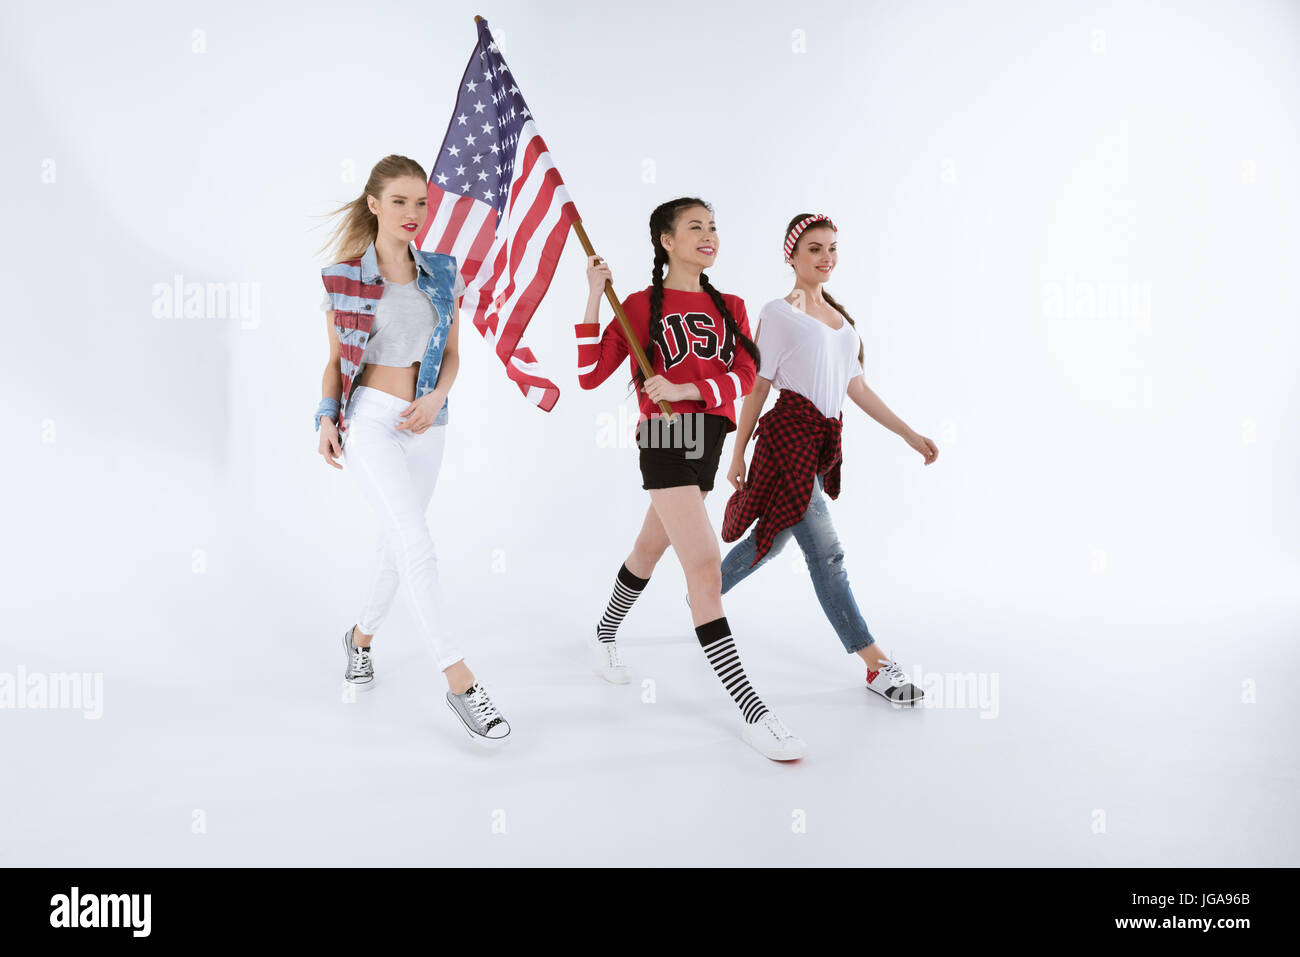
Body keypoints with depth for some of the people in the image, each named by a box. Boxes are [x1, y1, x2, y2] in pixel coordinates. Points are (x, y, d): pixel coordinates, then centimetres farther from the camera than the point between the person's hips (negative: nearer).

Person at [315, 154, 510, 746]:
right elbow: (336, 360, 6)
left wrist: (436, 398, -8)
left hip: (424, 424, 4)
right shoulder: (344, 277, -1)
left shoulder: (443, 272, 7)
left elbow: (451, 354, 10)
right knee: (416, 542, -17)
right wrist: (327, 419, -7)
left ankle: (360, 636, 41)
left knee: (397, 546, 13)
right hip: (369, 415, -4)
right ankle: (460, 683, -16)